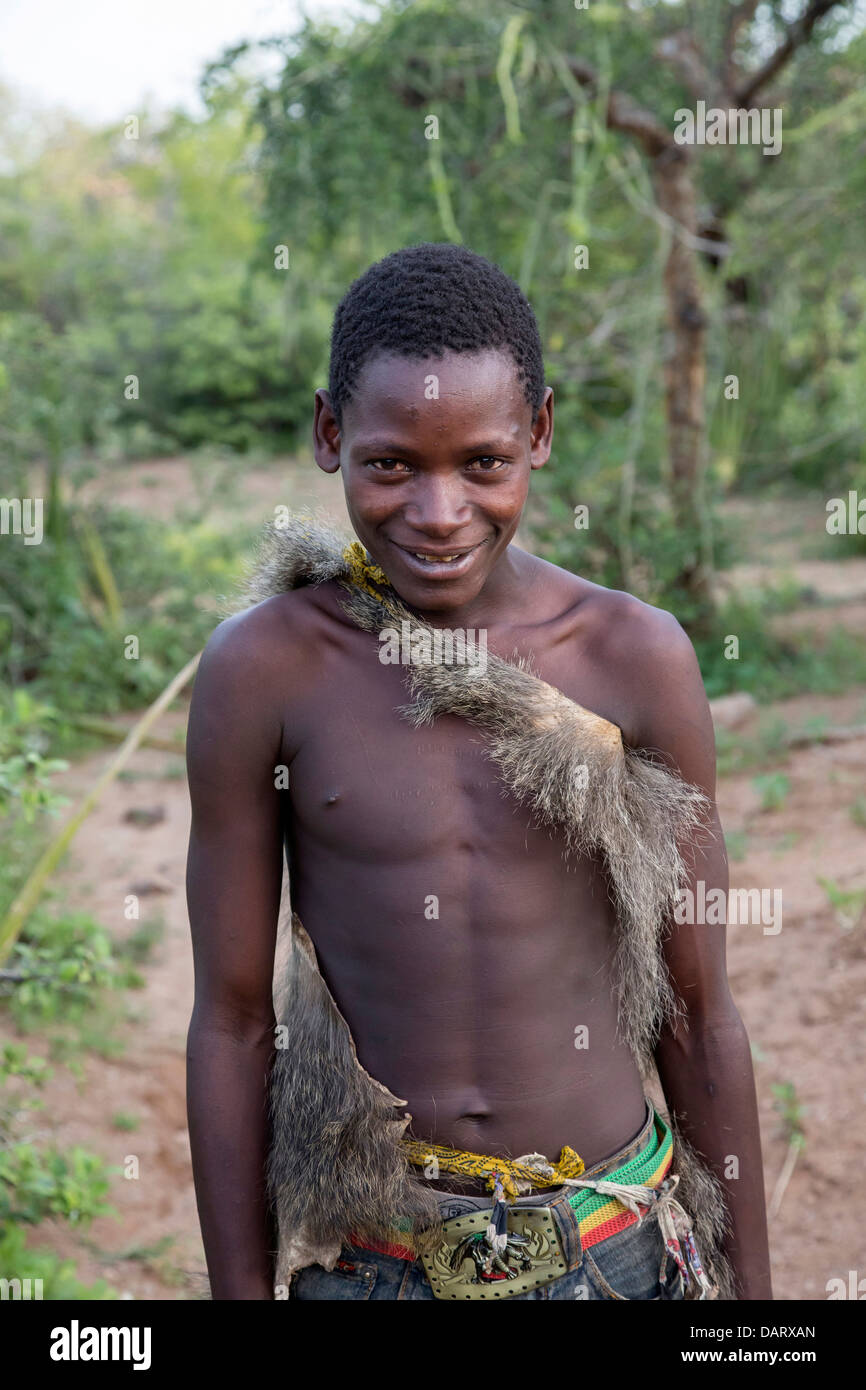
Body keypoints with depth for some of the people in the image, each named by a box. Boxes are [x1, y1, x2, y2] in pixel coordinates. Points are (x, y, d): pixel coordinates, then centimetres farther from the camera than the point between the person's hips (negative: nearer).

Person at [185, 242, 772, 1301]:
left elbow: (699, 1011, -1)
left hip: (617, 1244, 1)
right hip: (368, 1251, 0)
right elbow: (230, 1021, -4)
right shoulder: (263, 668, -11)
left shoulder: (638, 658, -9)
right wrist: (240, 1290, -1)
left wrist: (749, 1286, 4)